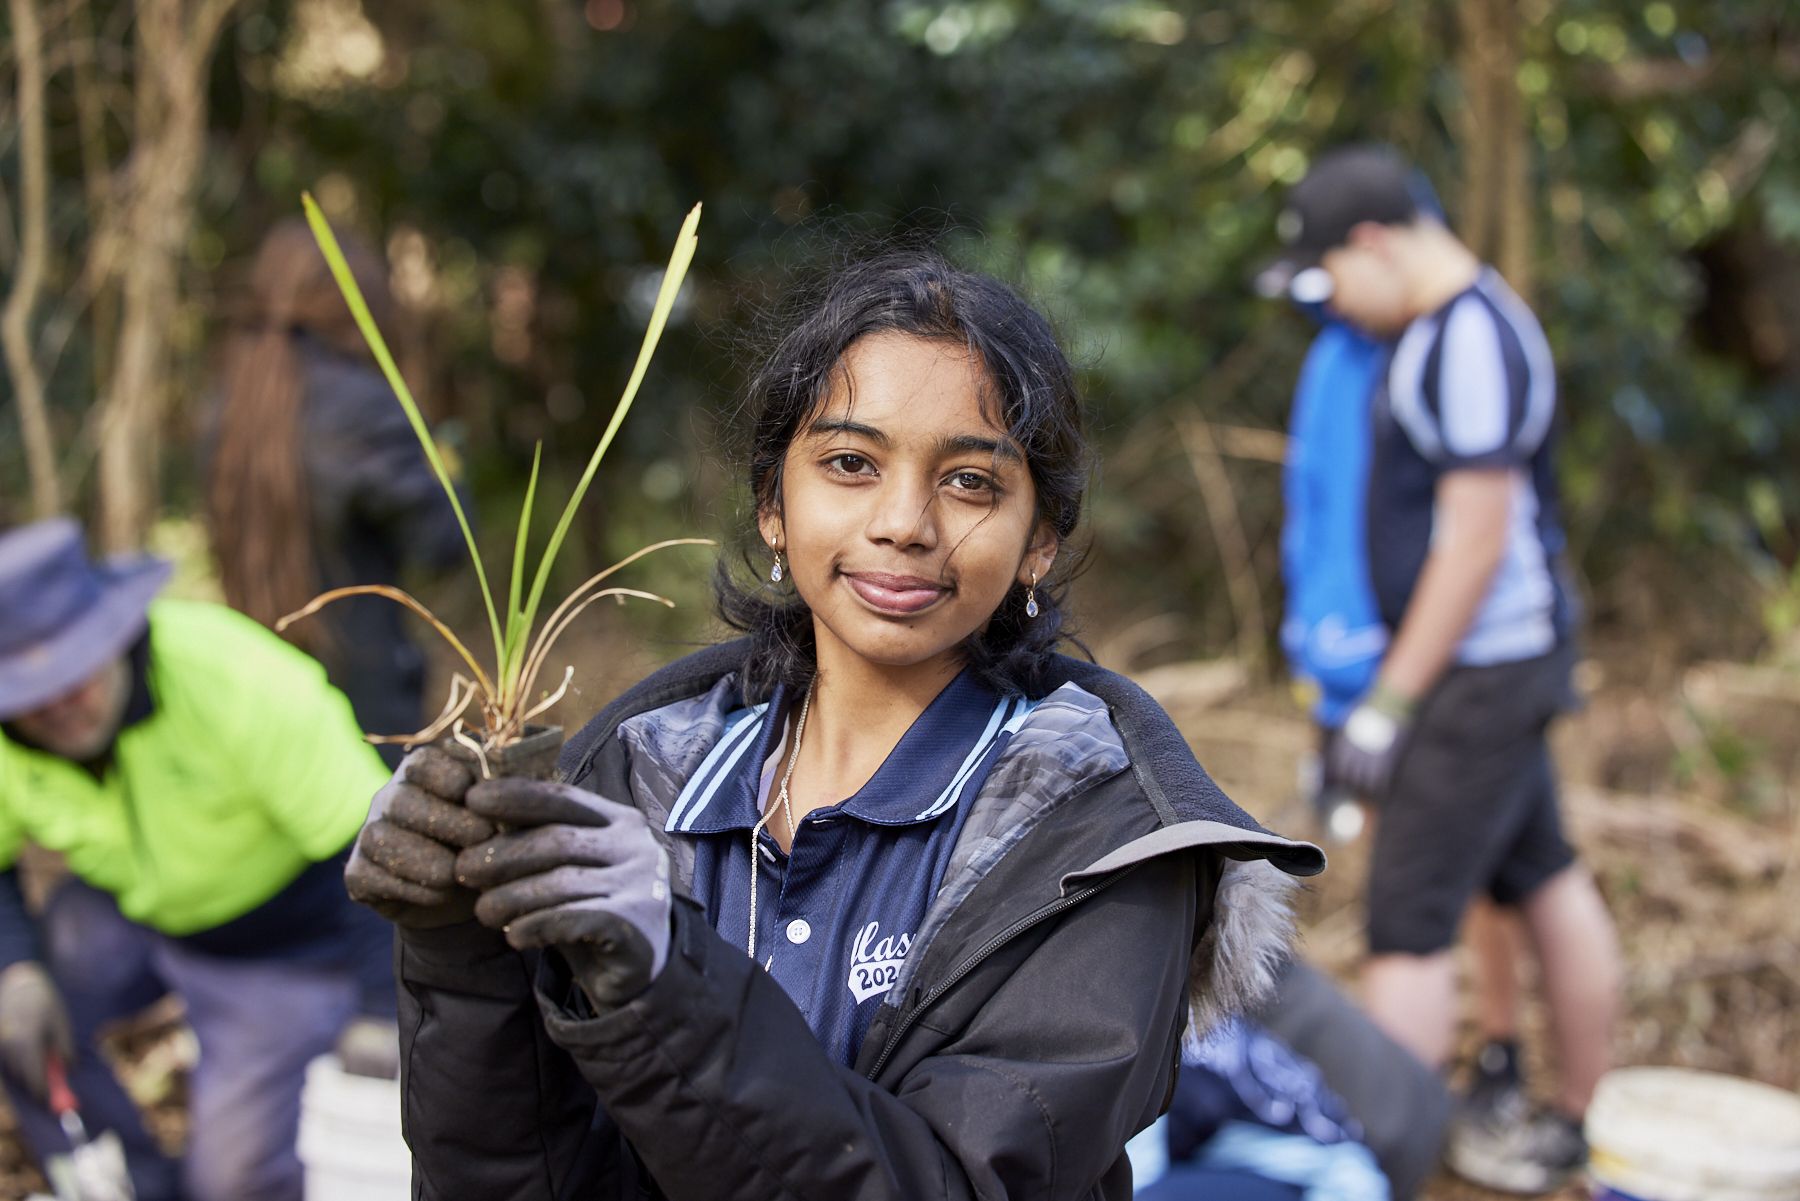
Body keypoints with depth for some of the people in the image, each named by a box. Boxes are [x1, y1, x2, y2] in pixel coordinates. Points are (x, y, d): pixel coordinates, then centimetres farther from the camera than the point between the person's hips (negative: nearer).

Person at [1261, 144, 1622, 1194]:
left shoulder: (1471, 339, -19)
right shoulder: (1442, 328, 12)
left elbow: (1476, 540, -22)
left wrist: (1390, 702, -19)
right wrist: (1385, 680, 20)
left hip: (1482, 668, -10)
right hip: (1503, 662, 10)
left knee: (1410, 924, -7)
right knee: (1546, 883, 18)